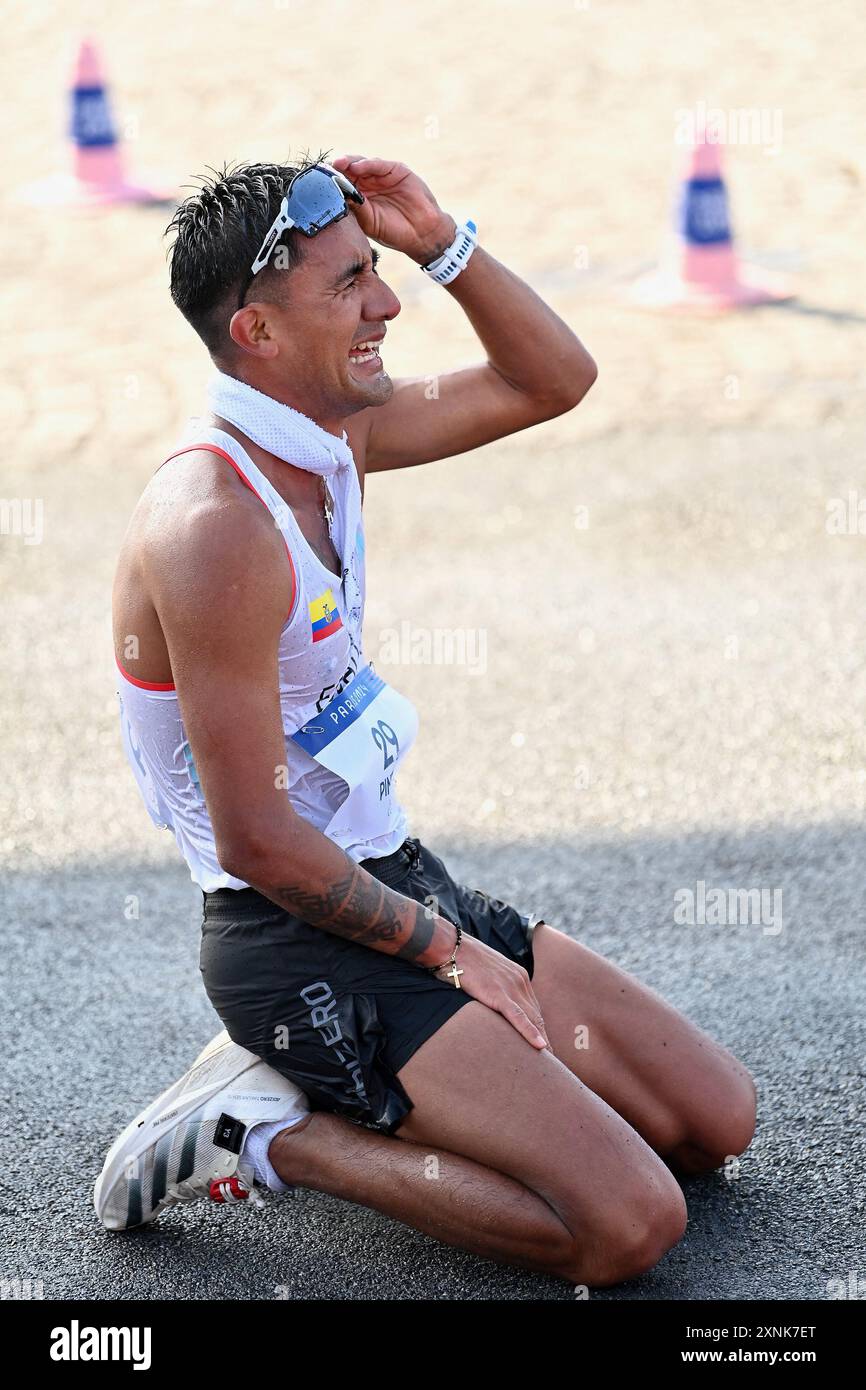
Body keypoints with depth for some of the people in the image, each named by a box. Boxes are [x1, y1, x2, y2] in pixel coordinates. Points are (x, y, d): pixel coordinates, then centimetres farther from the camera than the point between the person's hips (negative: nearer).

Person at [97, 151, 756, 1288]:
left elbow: (552, 382, 14)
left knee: (717, 1119, 11)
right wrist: (446, 950, -12)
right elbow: (259, 842, -23)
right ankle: (264, 1135, -4)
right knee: (630, 1225, -17)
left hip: (391, 883, 9)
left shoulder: (334, 435, 3)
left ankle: (321, 1078, 12)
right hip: (294, 934, -9)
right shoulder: (215, 525, -24)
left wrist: (443, 243, -2)